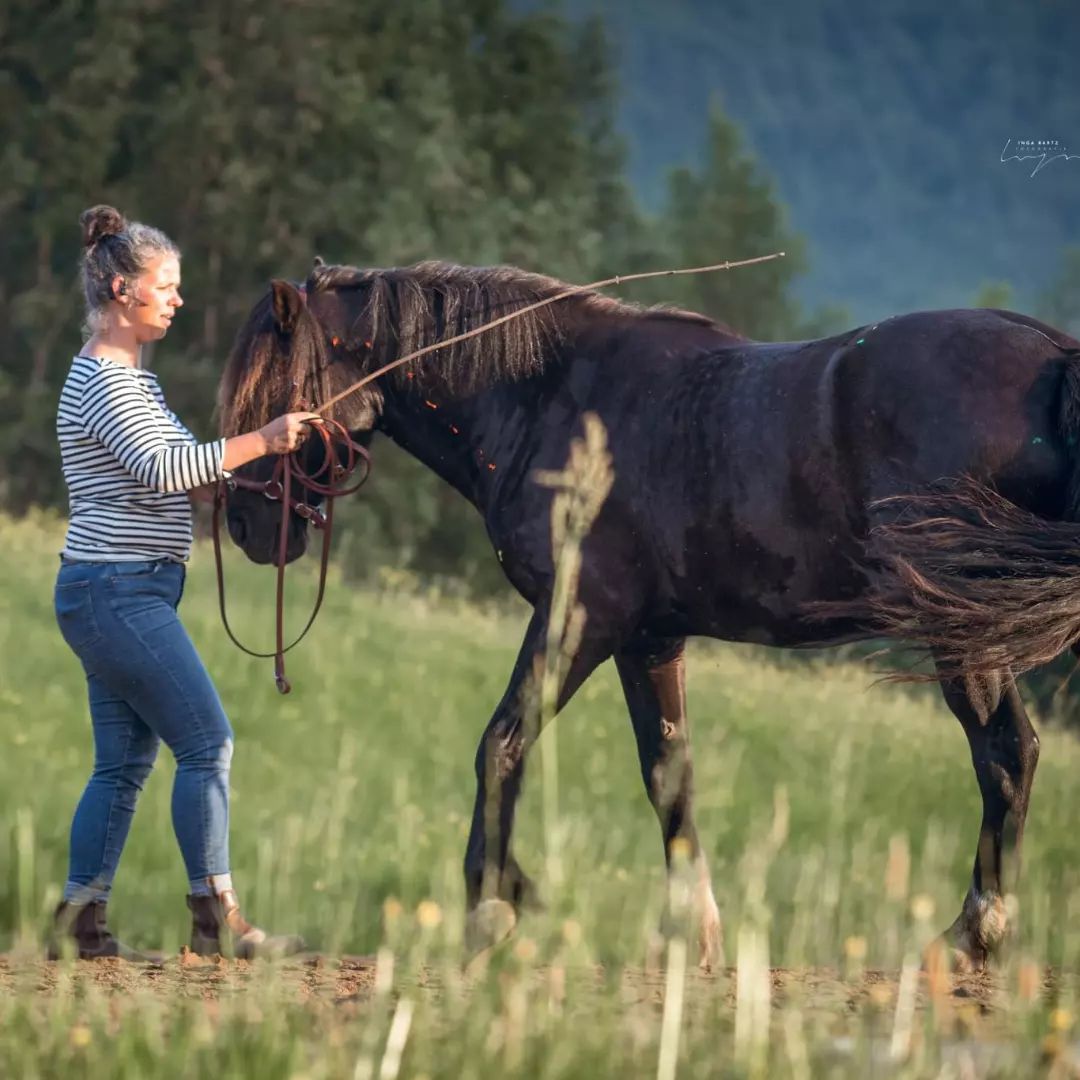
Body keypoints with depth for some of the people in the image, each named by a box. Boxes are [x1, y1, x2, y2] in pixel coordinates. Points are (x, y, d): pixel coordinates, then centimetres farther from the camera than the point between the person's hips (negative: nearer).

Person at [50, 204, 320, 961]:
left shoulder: (131, 377, 18)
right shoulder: (103, 381, -14)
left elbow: (184, 473, 22)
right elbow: (162, 468, -26)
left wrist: (268, 461, 7)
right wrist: (262, 442, -25)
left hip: (121, 594, 10)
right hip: (119, 592, -10)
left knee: (125, 763, 9)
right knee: (208, 742, -10)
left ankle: (80, 922, 11)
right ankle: (216, 917, -8)